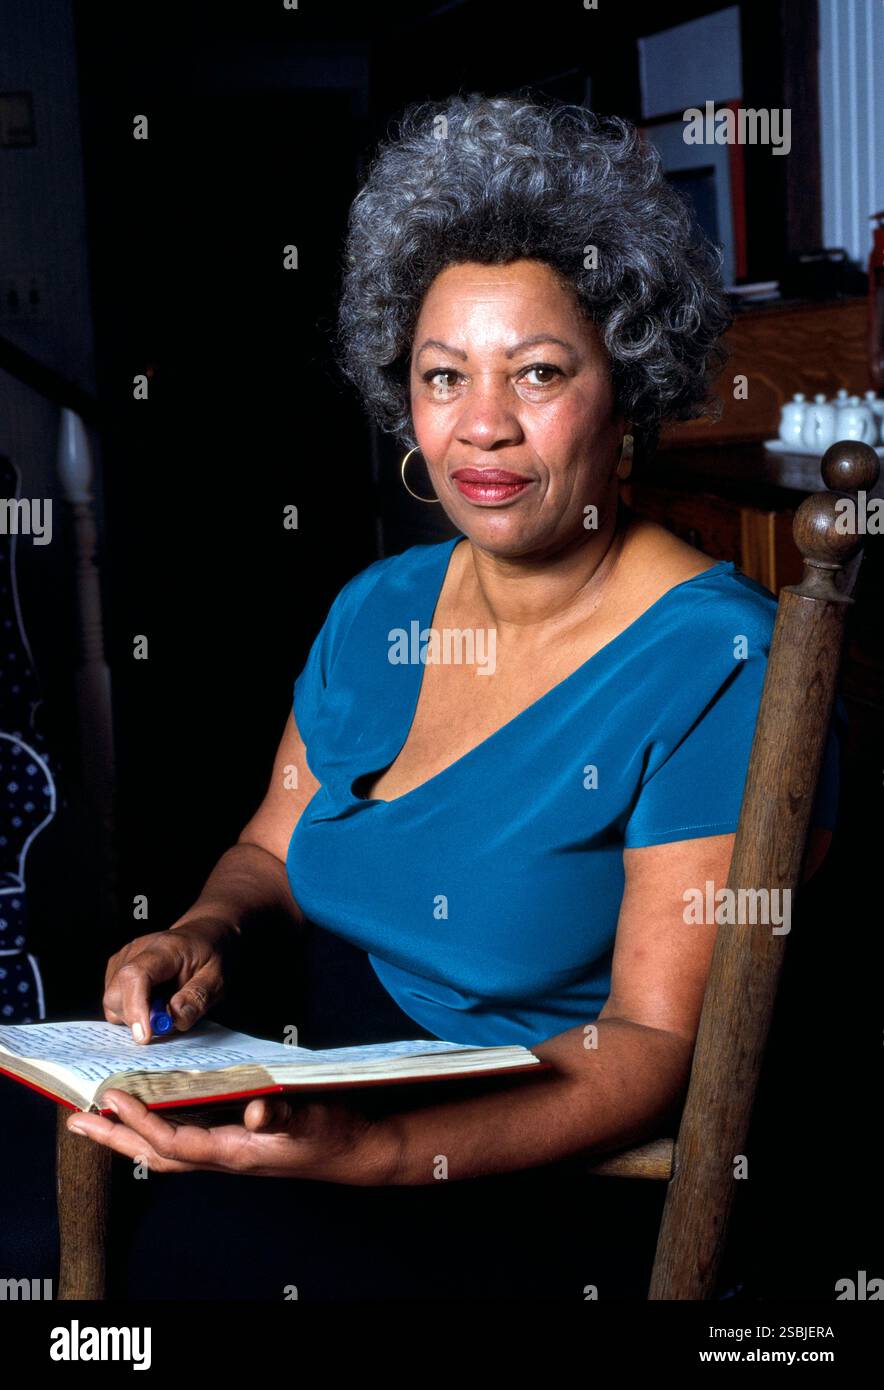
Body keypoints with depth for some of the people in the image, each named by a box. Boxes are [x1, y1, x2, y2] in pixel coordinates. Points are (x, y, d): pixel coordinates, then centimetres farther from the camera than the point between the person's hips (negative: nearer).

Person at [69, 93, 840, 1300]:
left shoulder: (718, 665, -15)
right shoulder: (375, 613, 6)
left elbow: (657, 1043, -17)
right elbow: (271, 847, 19)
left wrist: (376, 1150, -32)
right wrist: (203, 932, -5)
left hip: (551, 1192, -6)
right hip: (324, 1103, 6)